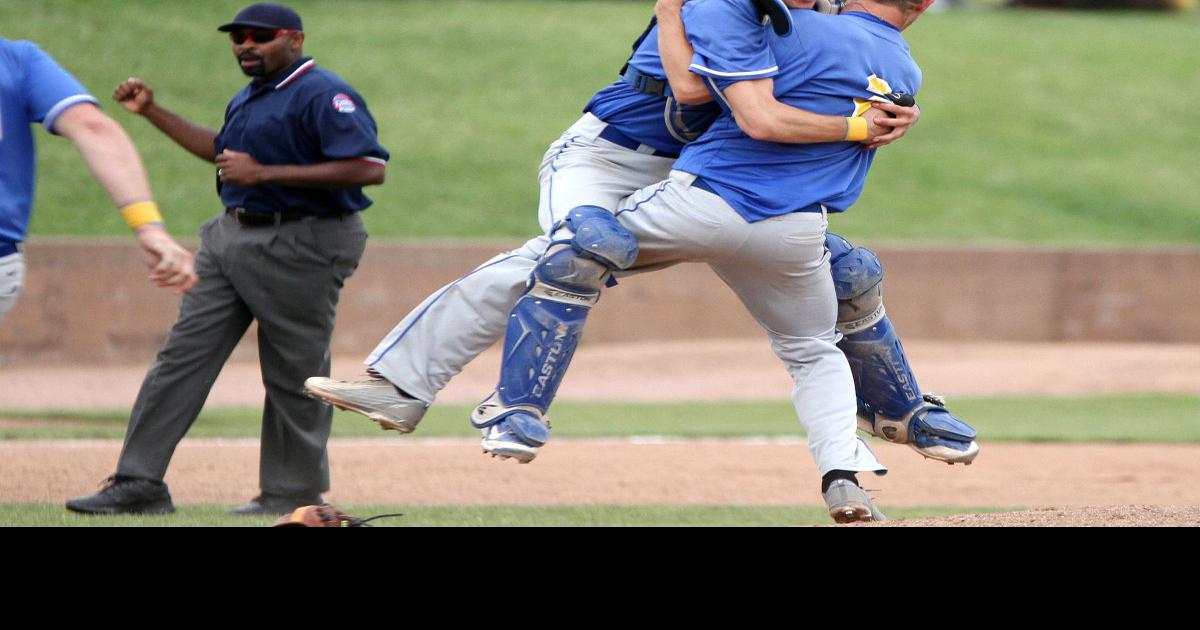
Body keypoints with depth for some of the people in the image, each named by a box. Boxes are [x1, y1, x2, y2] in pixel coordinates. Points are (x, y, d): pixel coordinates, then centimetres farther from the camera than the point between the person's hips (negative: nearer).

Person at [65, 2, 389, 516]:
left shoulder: (325, 97, -14)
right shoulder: (248, 98, 16)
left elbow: (369, 167, -25)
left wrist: (264, 173, -24)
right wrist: (151, 112, 26)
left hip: (299, 247, -9)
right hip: (231, 238, 9)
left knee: (293, 375, -1)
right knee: (183, 354, 3)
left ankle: (292, 494, 10)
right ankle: (140, 483, 2)